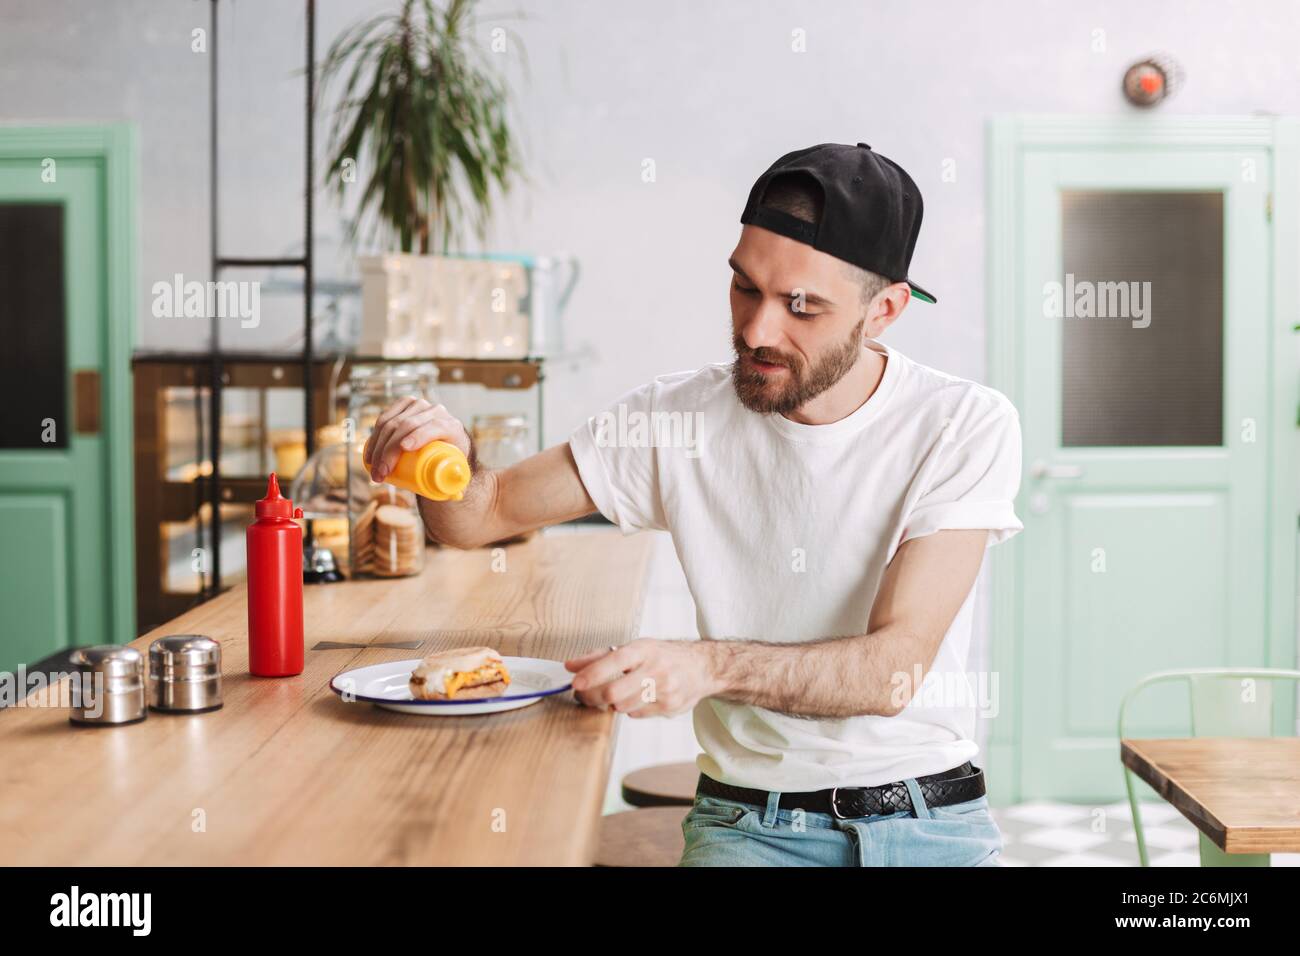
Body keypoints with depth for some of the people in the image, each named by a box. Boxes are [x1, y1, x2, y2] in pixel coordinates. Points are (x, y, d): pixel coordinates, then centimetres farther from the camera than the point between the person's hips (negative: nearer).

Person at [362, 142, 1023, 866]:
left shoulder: (967, 426, -9)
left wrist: (714, 666, -34)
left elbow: (892, 669, -18)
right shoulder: (678, 418, -3)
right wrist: (447, 454, -19)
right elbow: (485, 515, 5)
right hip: (751, 822, 0)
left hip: (928, 815, 0)